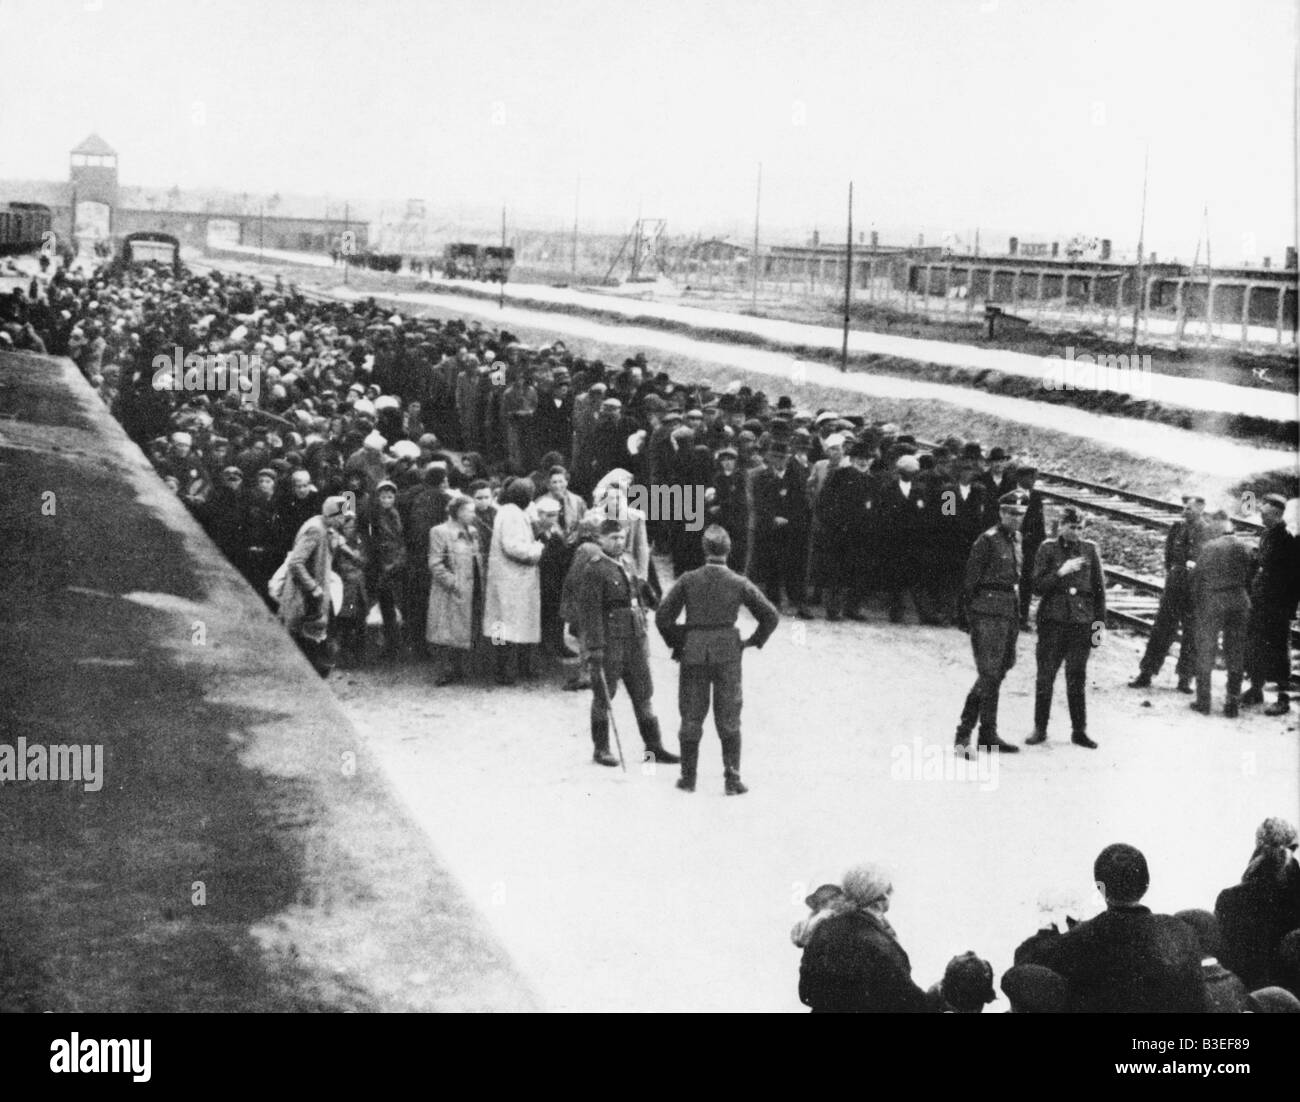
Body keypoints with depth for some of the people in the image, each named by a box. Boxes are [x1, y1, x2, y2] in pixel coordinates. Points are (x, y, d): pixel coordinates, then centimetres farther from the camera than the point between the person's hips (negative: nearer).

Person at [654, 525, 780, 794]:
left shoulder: (688, 580, -5)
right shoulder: (739, 583, -5)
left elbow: (663, 615, -4)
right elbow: (771, 616, -3)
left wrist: (675, 642, 10)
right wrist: (754, 641, 10)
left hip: (693, 653, 0)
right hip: (728, 654, 0)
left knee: (691, 718, 11)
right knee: (729, 719, 8)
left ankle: (688, 777, 16)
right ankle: (732, 779, 6)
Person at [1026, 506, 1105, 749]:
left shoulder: (1089, 550, 7)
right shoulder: (1048, 549, 3)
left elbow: (1099, 588, 10)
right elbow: (1038, 586, -1)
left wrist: (1100, 622, 6)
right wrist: (1061, 572, -16)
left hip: (1081, 622, 1)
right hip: (1052, 620, -1)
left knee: (1077, 679, 5)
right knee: (1045, 677, 1)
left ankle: (1079, 731, 13)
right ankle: (1040, 729, 10)